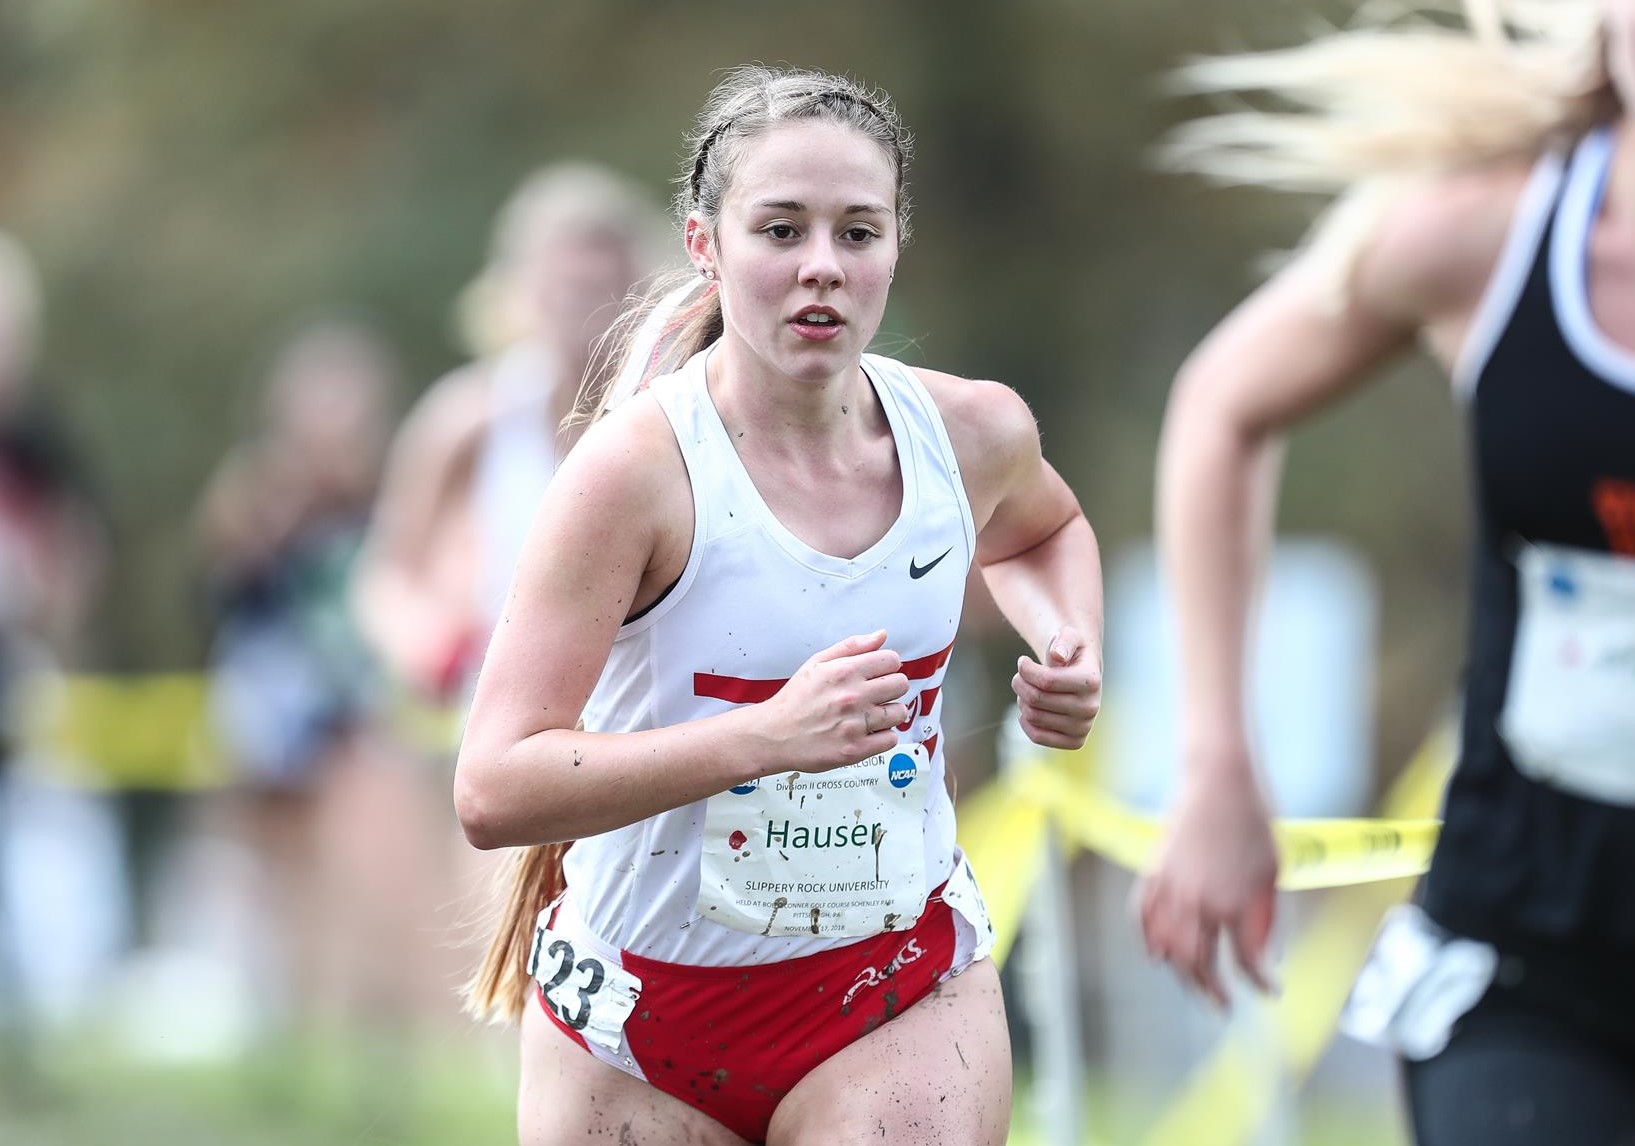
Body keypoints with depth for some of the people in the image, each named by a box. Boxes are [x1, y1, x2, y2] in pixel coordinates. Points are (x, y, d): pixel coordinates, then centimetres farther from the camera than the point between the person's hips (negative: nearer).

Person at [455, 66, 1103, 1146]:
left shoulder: (972, 432, -5)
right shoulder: (636, 467, -20)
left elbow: (1043, 531, 24)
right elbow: (492, 791, -27)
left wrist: (1069, 643, 1)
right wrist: (769, 735, -36)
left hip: (902, 995, 2)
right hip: (647, 998, -2)